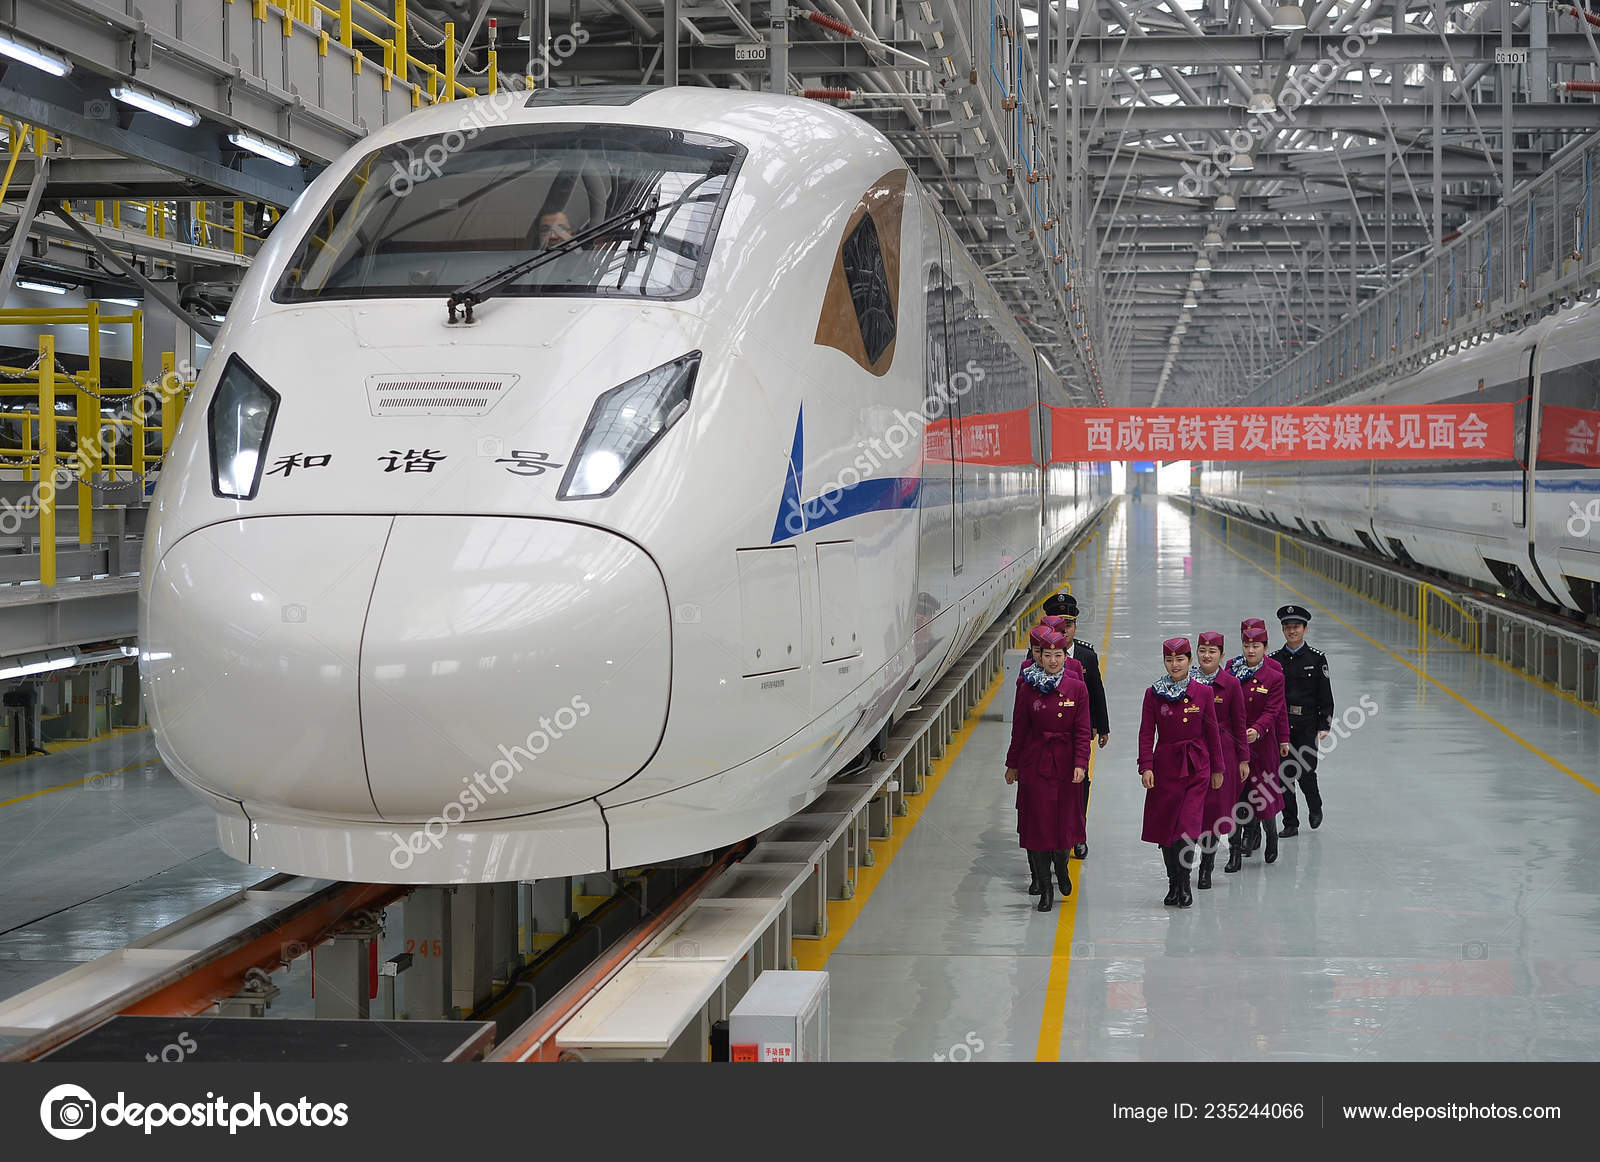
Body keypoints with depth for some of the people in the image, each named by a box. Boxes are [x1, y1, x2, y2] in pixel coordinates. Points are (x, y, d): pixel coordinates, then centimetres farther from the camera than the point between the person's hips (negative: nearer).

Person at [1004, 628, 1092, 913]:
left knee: (1065, 820, 7)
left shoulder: (1077, 689, -3)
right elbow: (1019, 729, 2)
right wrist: (1012, 764, 5)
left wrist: (1080, 764, -12)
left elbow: (1082, 731, -2)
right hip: (1034, 764, -1)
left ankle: (1061, 866, 38)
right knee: (1037, 823, -1)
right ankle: (1044, 887, 10)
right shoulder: (1028, 688, -3)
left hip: (1066, 763, 1)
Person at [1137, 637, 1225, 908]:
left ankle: (1184, 883, 0)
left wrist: (1217, 768, 9)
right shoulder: (1154, 694, 0)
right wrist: (1146, 766, -9)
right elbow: (1146, 734, 0)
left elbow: (1212, 733, 7)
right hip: (1165, 765, 1)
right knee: (1165, 825, 5)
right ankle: (1173, 883, 20)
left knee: (1189, 824, -12)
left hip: (1196, 766, -1)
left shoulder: (1203, 693, 1)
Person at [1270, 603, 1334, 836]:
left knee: (1305, 772, -7)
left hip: (1307, 724, -2)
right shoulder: (1274, 659, 6)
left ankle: (1315, 808, 23)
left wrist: (1324, 726, -5)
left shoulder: (1317, 658, 1)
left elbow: (1325, 695, 1)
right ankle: (1290, 823, 12)